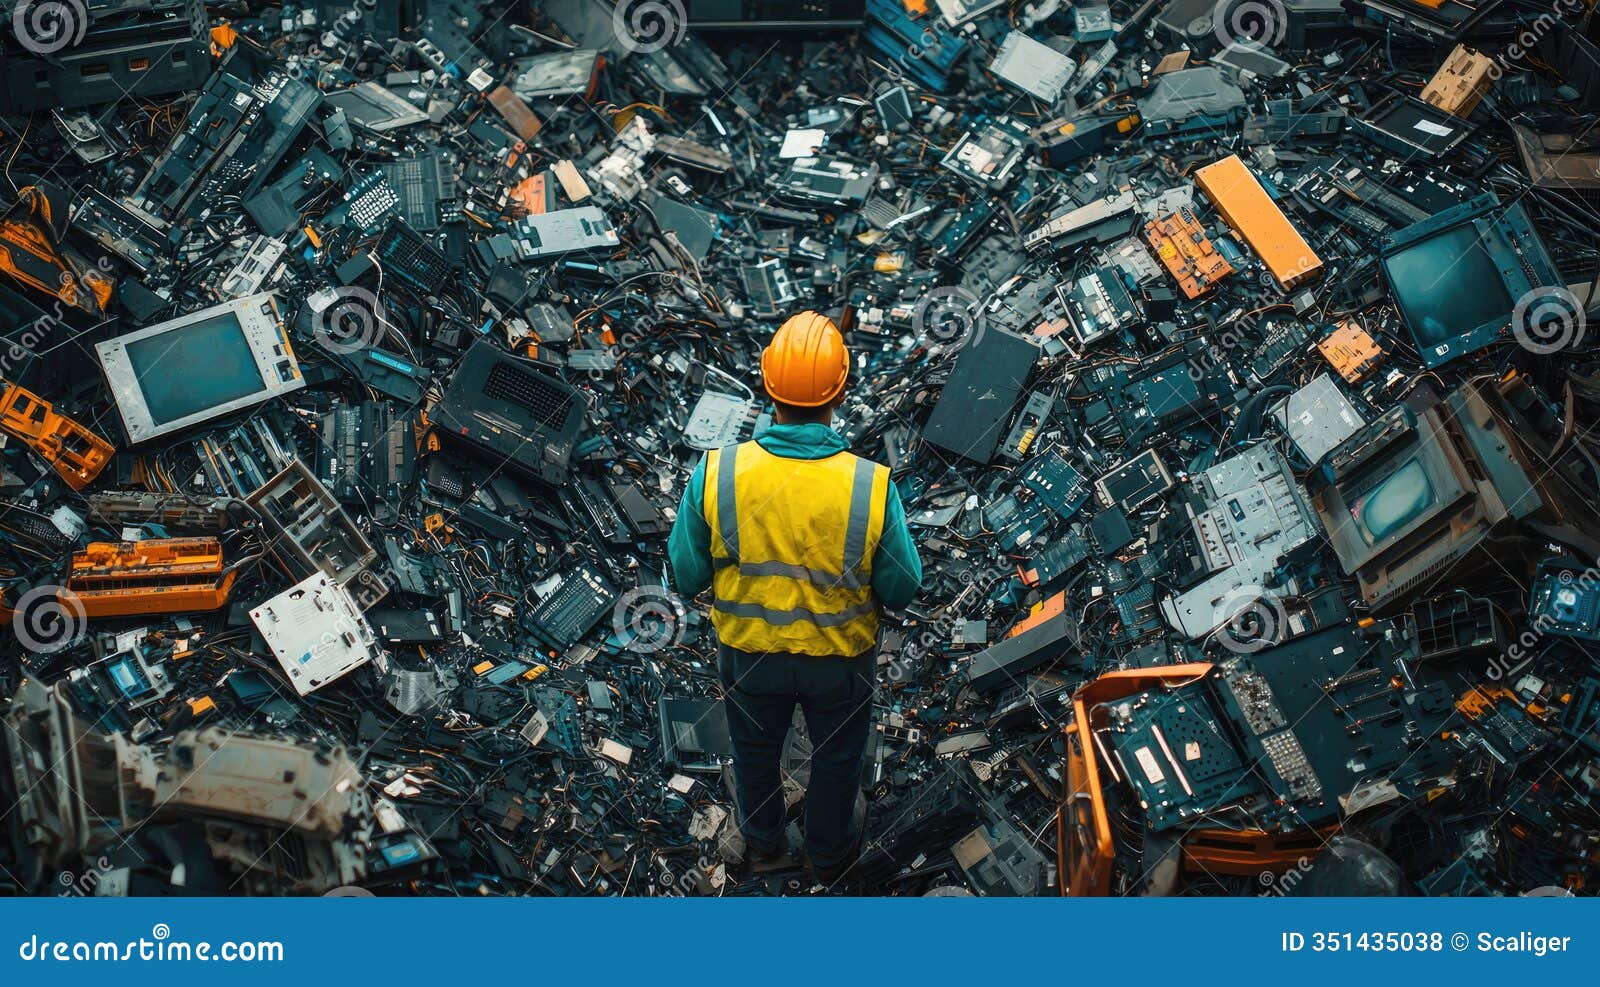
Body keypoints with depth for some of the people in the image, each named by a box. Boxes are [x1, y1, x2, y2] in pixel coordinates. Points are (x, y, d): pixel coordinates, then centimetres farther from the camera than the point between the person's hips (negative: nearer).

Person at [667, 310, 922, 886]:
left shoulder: (716, 474, -26)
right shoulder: (872, 487, -29)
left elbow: (685, 577, -14)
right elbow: (902, 591, -16)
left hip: (748, 650, 1)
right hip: (840, 655, -1)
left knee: (755, 747, 30)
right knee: (837, 754, 28)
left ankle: (762, 844, 57)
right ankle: (830, 855, 53)